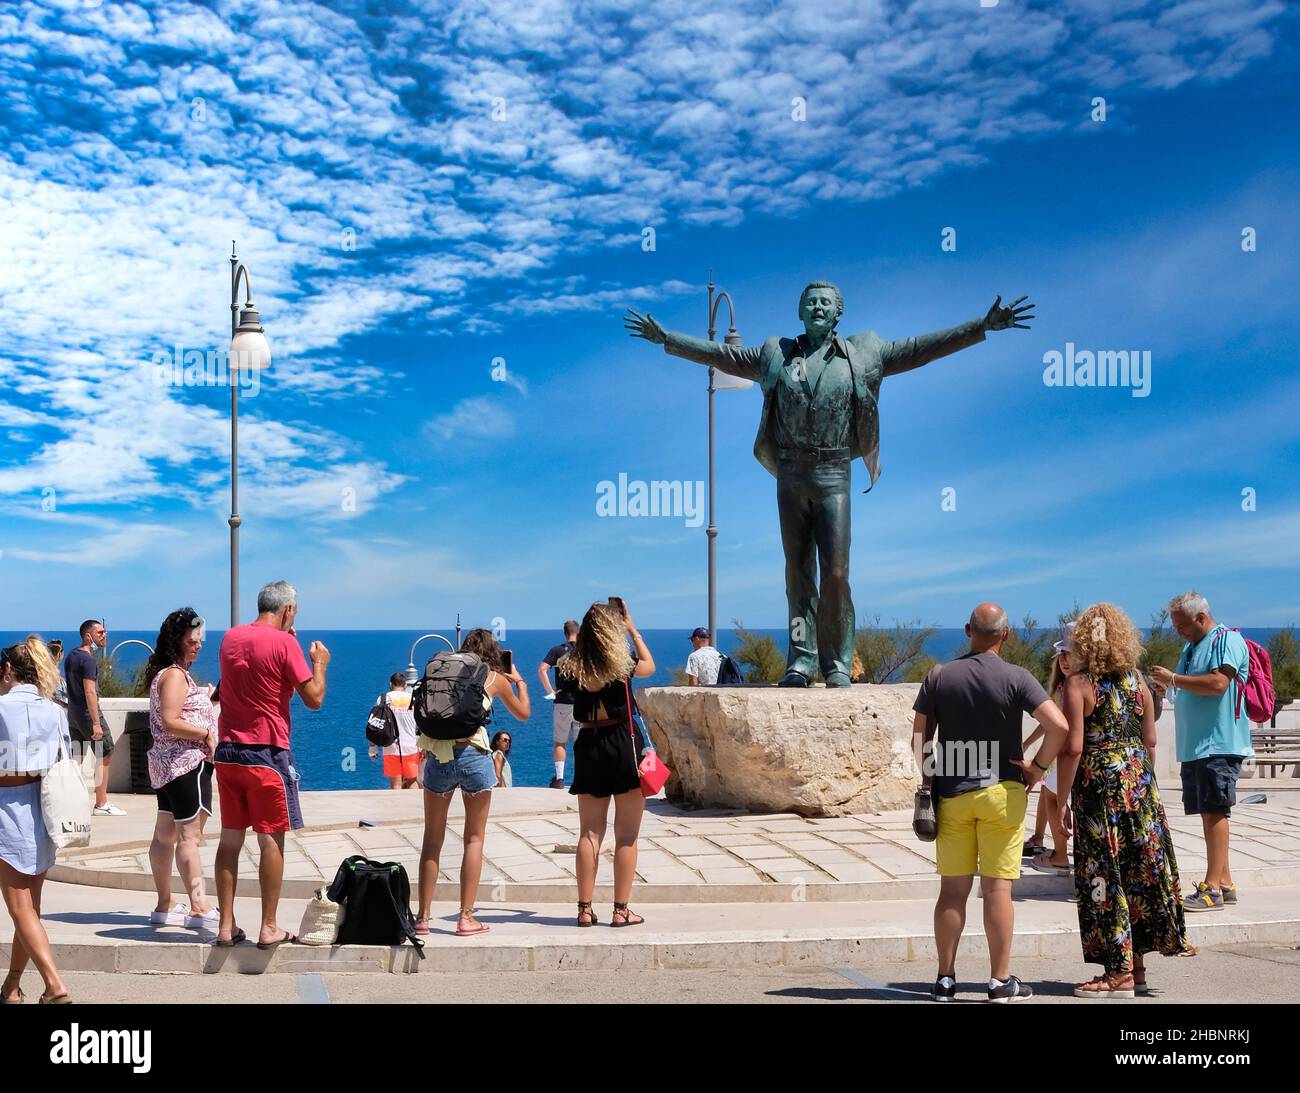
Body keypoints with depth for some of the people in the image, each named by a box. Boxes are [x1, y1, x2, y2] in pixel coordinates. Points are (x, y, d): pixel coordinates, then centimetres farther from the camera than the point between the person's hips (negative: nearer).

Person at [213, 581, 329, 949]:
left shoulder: (230, 637, 10)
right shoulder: (285, 643, -10)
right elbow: (314, 699, -10)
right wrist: (319, 662, 7)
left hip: (227, 750, 6)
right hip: (266, 753, -6)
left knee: (230, 839, 10)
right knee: (271, 841, 1)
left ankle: (226, 926, 12)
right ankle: (269, 928, 3)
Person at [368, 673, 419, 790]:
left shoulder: (382, 699, 3)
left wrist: (373, 747, 9)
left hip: (391, 749, 0)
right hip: (411, 748, 0)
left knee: (396, 785, 1)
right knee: (411, 782, 13)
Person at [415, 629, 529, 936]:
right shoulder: (496, 678, 10)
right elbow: (523, 713, 26)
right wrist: (520, 681, 41)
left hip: (438, 757, 2)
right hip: (473, 755, -2)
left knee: (432, 839, 11)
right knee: (474, 839, 8)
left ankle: (423, 917, 11)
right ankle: (466, 917, 5)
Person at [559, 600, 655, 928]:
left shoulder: (574, 665, -1)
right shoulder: (621, 662, -8)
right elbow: (649, 666, 13)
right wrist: (633, 629, 21)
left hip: (588, 747, 4)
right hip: (624, 746, -4)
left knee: (590, 833, 9)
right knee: (626, 836, 4)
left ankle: (585, 908, 10)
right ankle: (621, 910, 6)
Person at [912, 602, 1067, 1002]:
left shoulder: (939, 676, 2)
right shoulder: (1015, 677, -7)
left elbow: (919, 736, 4)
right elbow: (1058, 725, -17)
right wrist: (1038, 767, -5)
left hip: (951, 792, 2)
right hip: (1001, 791, -2)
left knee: (953, 887, 8)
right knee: (997, 888, 2)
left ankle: (946, 978, 12)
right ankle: (1001, 980, 7)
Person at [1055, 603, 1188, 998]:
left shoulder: (1079, 684, -10)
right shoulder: (1137, 681, 6)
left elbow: (1073, 747, -15)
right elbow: (1150, 741, 10)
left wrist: (1062, 799, -9)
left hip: (1100, 783, -6)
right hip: (1138, 780, 6)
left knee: (1106, 876, 1)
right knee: (1140, 873, 12)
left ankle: (1119, 974, 4)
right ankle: (1136, 967, 20)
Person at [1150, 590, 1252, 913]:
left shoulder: (1227, 640, -8)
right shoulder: (1191, 647, 21)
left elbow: (1218, 683, -22)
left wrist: (1173, 678, -14)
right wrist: (1167, 687, 8)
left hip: (1220, 744, -9)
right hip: (1194, 748, 9)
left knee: (1214, 812, -10)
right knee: (1208, 813, 9)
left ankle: (1213, 887, -11)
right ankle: (1224, 882, 15)